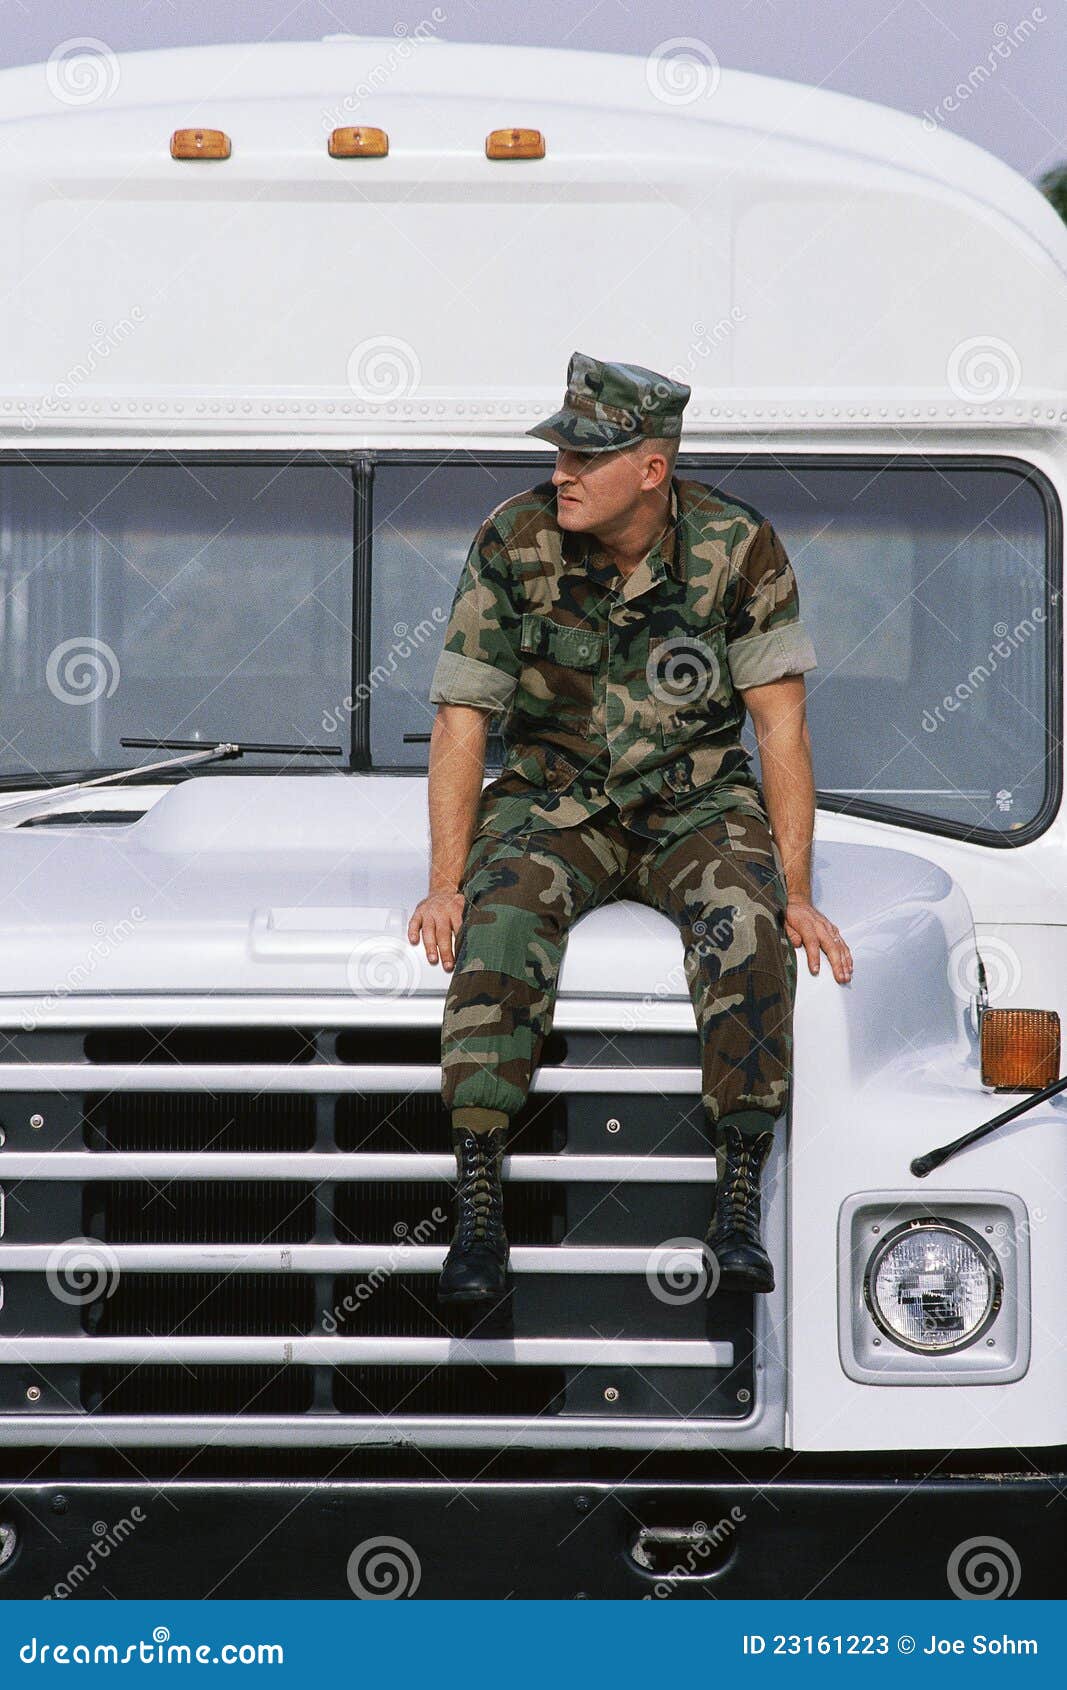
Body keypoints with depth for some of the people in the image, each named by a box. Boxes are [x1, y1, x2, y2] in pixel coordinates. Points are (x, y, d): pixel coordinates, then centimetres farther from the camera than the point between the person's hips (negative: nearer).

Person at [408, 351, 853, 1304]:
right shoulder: (514, 543, -7)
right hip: (556, 803, 0)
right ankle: (478, 1209, -33)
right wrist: (446, 885, -14)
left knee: (747, 927, -32)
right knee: (500, 916, -32)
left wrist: (796, 894, -14)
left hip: (697, 804, 0)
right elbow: (462, 720, -4)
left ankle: (740, 1211, -30)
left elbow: (781, 725, -7)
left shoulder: (739, 549, -9)